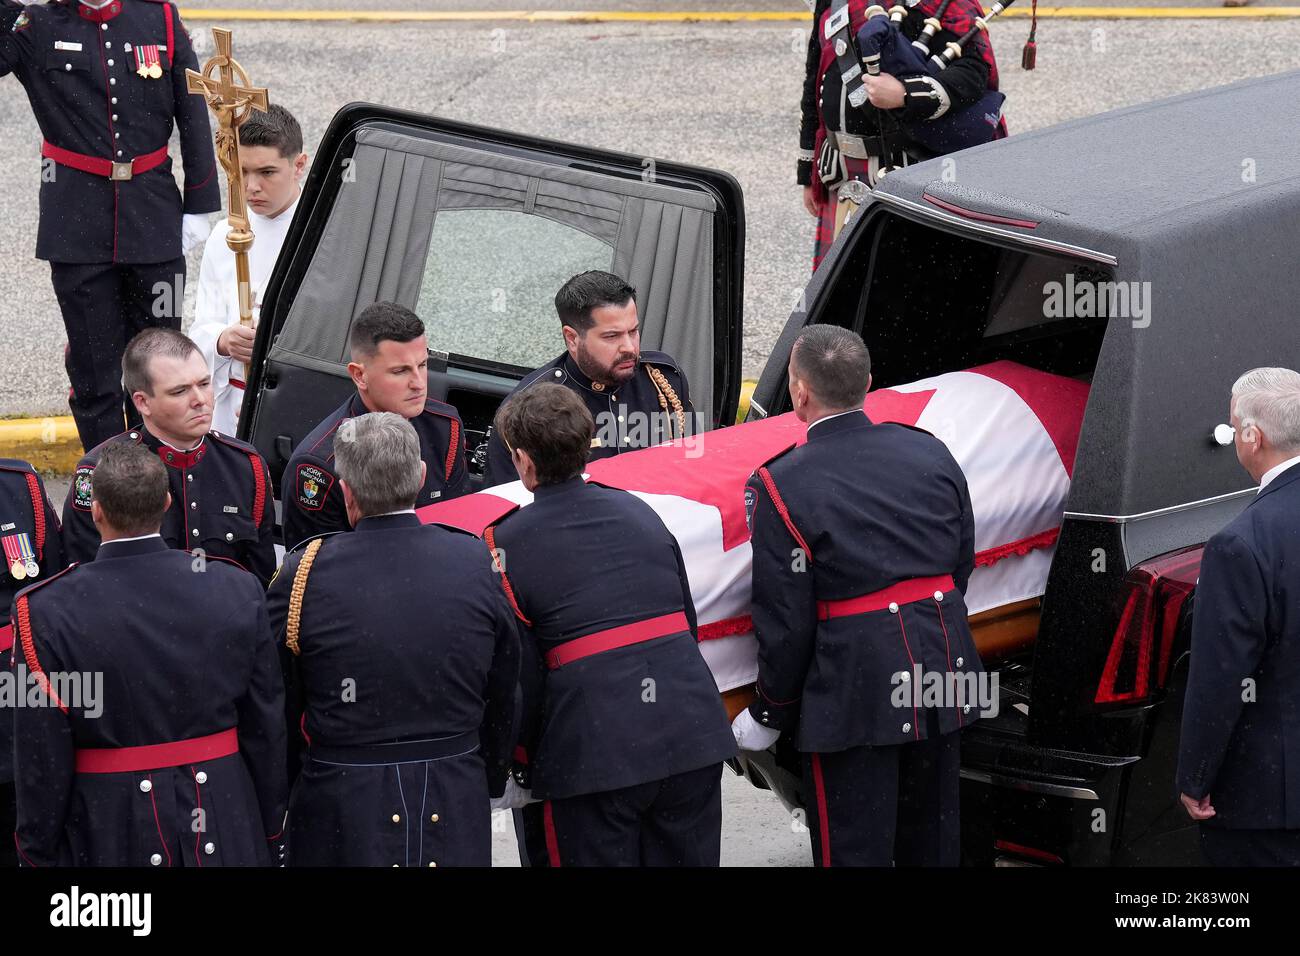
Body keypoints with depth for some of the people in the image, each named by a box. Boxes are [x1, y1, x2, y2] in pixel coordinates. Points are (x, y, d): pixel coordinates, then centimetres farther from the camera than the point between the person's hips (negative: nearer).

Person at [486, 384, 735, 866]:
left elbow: (517, 670, -2)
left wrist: (527, 754, 11)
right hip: (694, 736, 5)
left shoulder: (507, 541, -4)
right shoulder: (639, 511, 11)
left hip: (595, 753, -5)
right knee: (687, 861, 14)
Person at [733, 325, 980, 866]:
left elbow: (786, 621, -11)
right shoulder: (929, 452, 4)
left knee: (854, 848, 4)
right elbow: (962, 563, 13)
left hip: (854, 688, -6)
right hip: (941, 667, 6)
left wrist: (769, 714, 2)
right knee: (931, 841, 18)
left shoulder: (781, 486, -13)